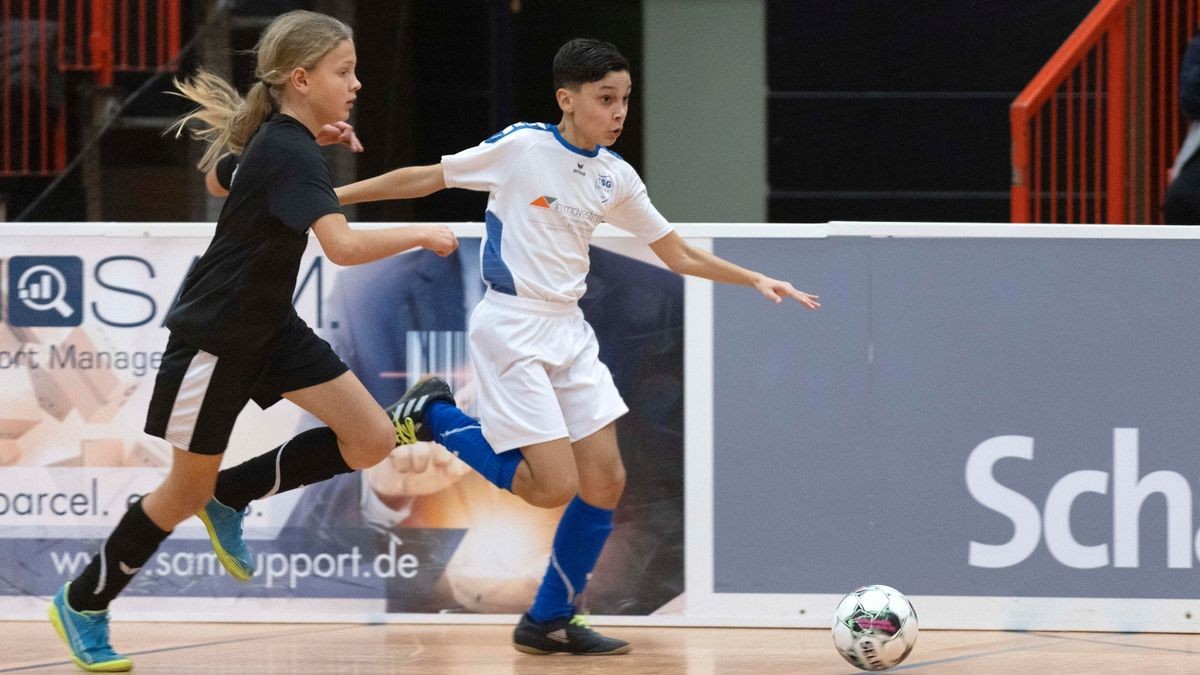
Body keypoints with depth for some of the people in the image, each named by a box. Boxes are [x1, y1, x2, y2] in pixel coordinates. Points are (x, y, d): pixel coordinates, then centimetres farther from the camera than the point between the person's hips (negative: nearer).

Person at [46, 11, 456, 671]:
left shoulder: (282, 139, 3)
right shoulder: (290, 153, -25)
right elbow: (343, 246, -38)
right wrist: (422, 235, -24)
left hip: (267, 327, 9)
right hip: (213, 337, -9)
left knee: (371, 440, -3)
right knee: (188, 490, 5)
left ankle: (228, 496, 14)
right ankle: (81, 604, 23)